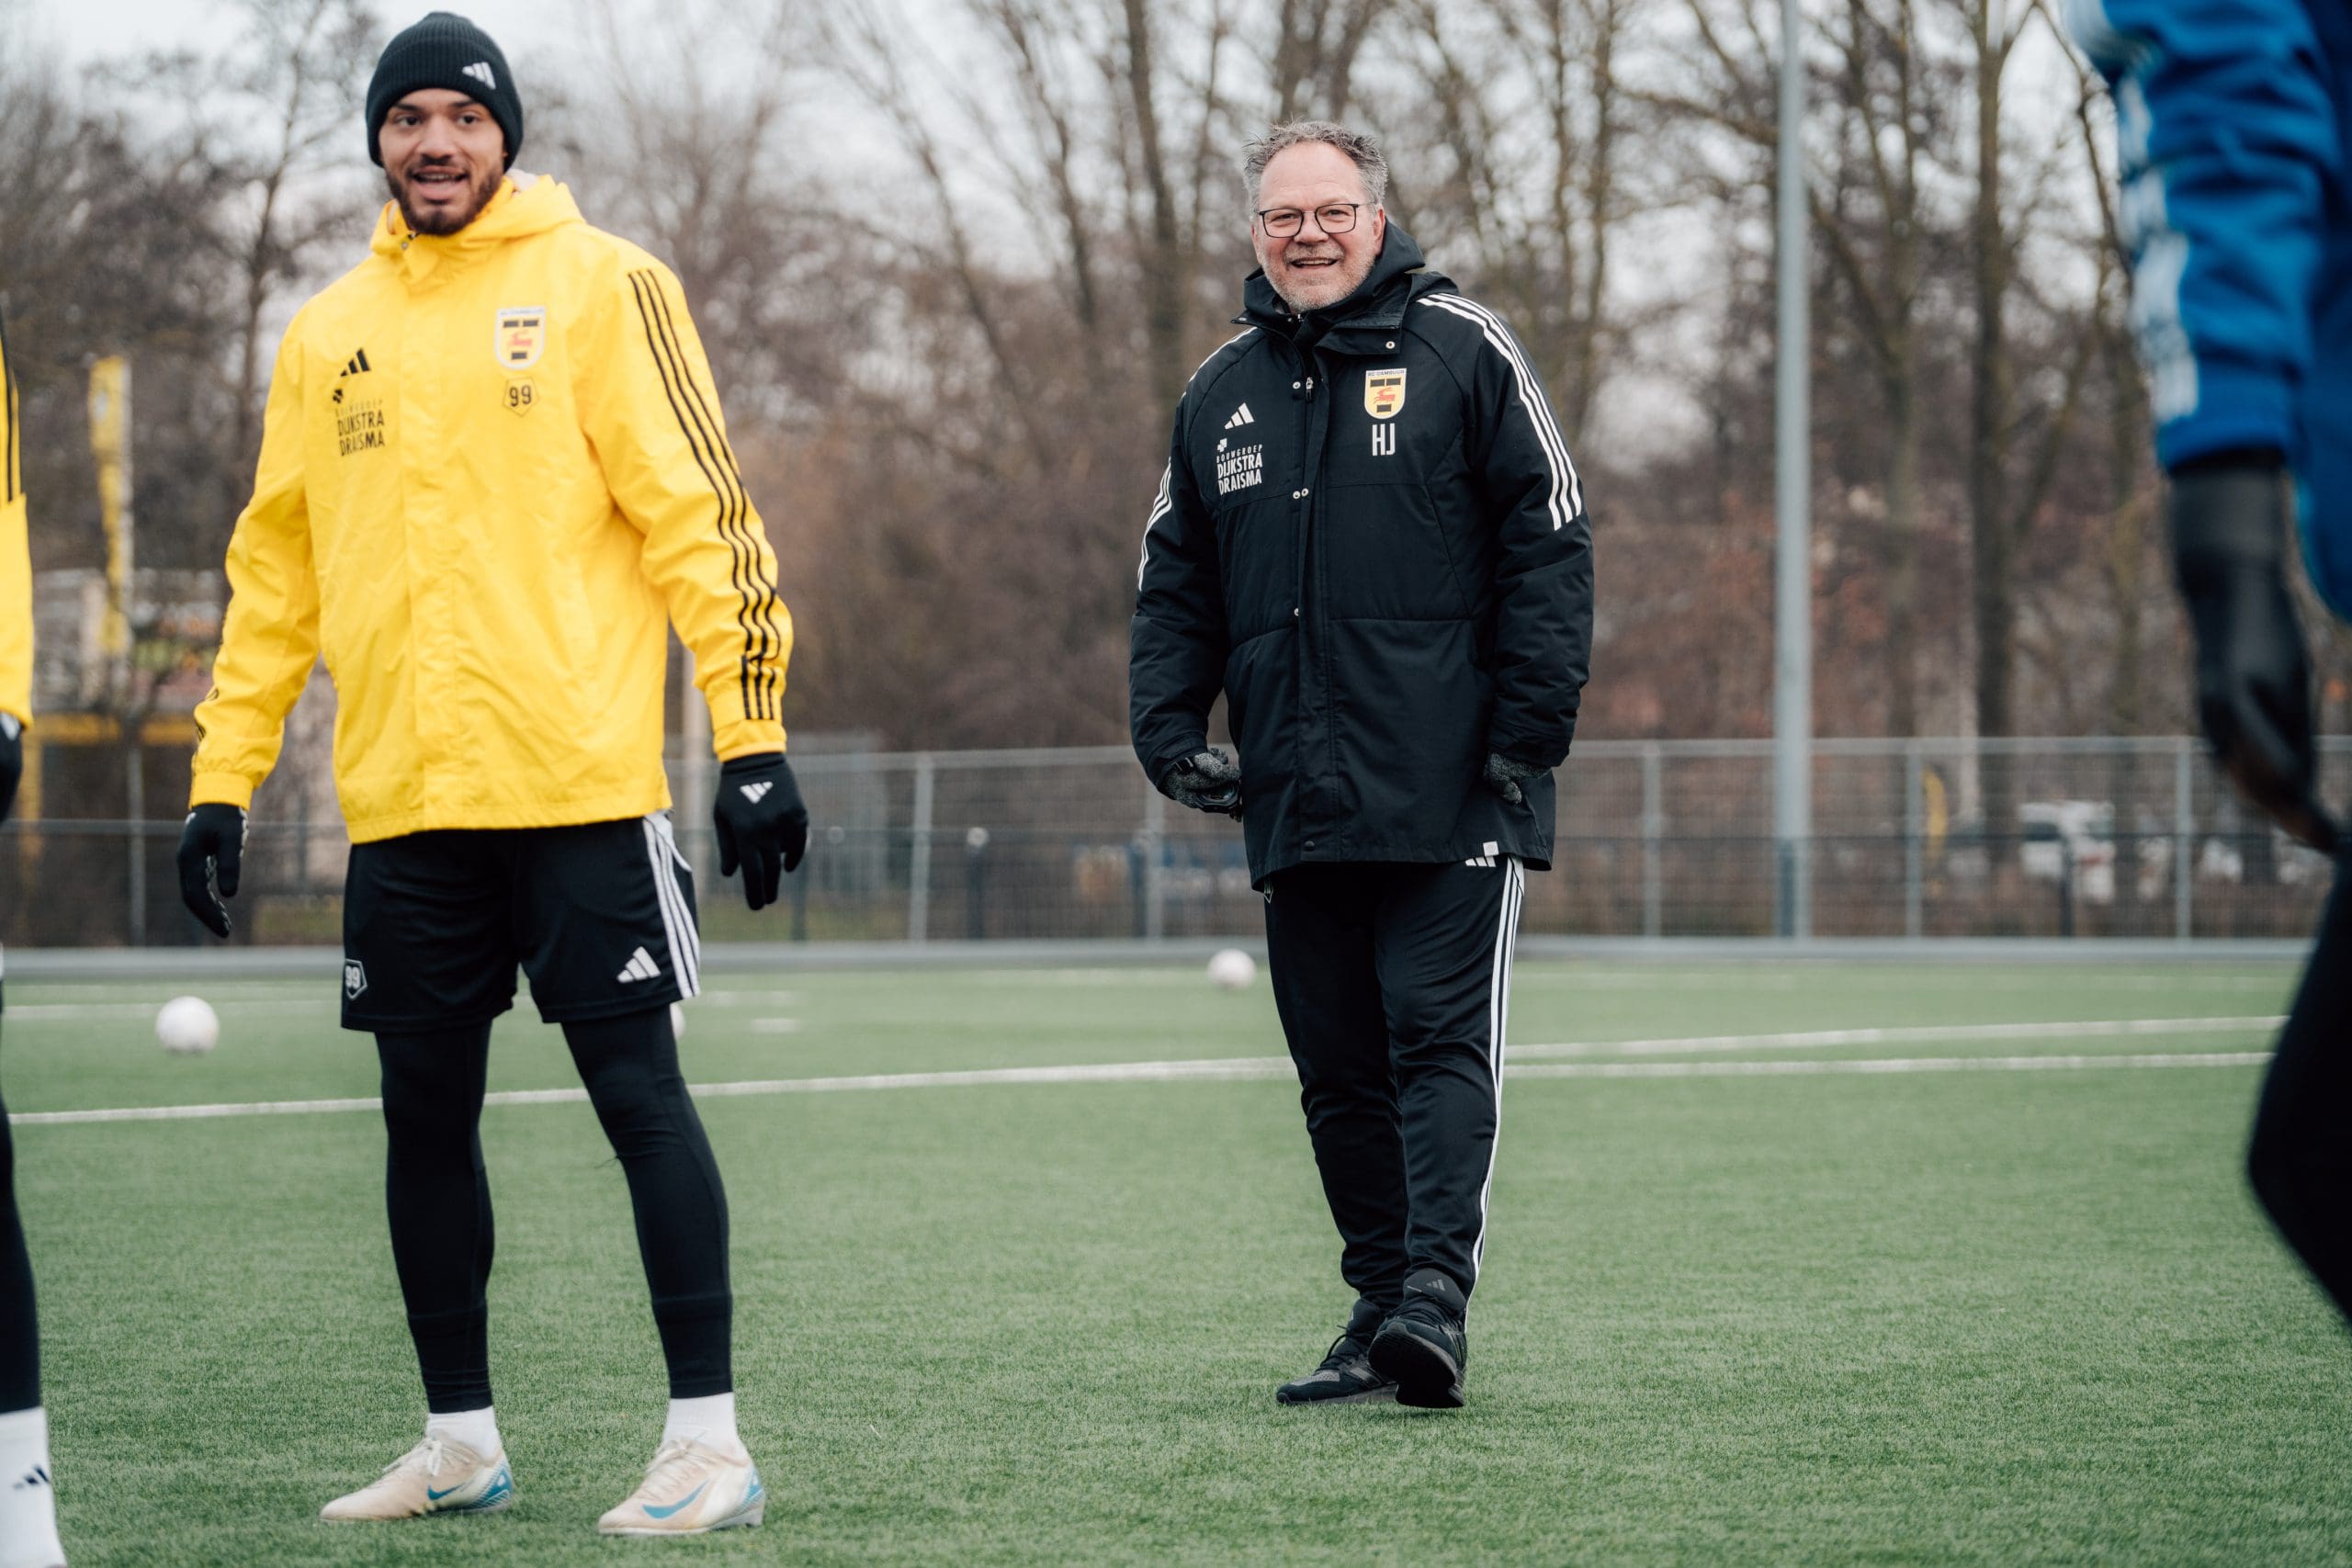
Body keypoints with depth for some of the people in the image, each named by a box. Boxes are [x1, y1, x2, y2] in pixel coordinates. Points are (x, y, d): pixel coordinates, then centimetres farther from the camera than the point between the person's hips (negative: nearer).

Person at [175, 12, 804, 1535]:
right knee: (426, 1118, 8)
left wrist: (752, 731, -11)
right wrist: (224, 777, 12)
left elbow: (698, 509, -5)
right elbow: (275, 569, 18)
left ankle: (710, 1437, 0)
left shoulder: (598, 283, 1)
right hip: (401, 803, 5)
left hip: (577, 781, -5)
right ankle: (461, 1440, 19)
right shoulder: (329, 333, 15)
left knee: (639, 1092, -5)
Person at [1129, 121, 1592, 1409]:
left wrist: (1532, 726, -9)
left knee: (1440, 1043, -10)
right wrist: (1167, 728, 7)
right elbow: (1174, 585, 21)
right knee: (1337, 1067, 6)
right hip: (1295, 804, 5)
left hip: (1451, 796, -5)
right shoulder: (1221, 392, 15)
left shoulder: (1462, 350, 1)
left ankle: (1436, 1293, -14)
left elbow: (1548, 544, -3)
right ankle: (1379, 1311, 12)